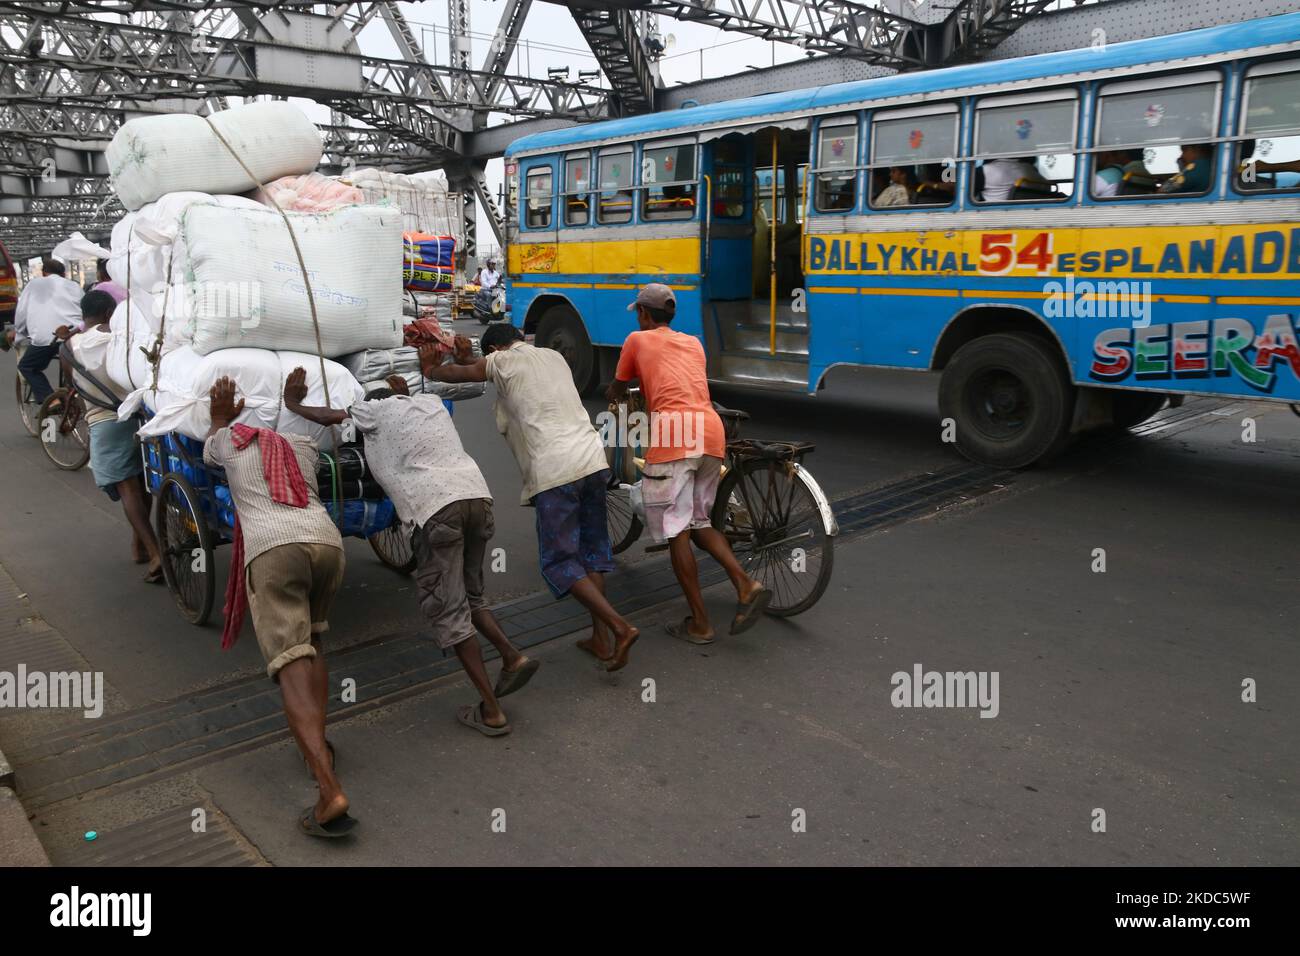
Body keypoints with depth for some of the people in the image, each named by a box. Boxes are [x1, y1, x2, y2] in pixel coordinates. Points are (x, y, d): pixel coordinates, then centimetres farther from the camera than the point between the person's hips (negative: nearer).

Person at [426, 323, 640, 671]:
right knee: (592, 549, 15)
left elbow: (458, 374, 21)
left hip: (553, 472, -7)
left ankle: (620, 627, -11)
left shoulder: (503, 361, 5)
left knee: (560, 561, 1)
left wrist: (431, 369, 41)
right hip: (592, 459, 7)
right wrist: (466, 358, 43)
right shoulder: (553, 356, 23)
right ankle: (600, 639, 17)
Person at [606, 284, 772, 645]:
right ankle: (746, 585, 0)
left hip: (672, 436, -6)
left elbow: (618, 390, 28)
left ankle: (700, 624, 3)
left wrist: (616, 397, 52)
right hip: (711, 432, 6)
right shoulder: (693, 342, 27)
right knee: (699, 521, 20)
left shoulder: (638, 340, 15)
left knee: (677, 531, 1)